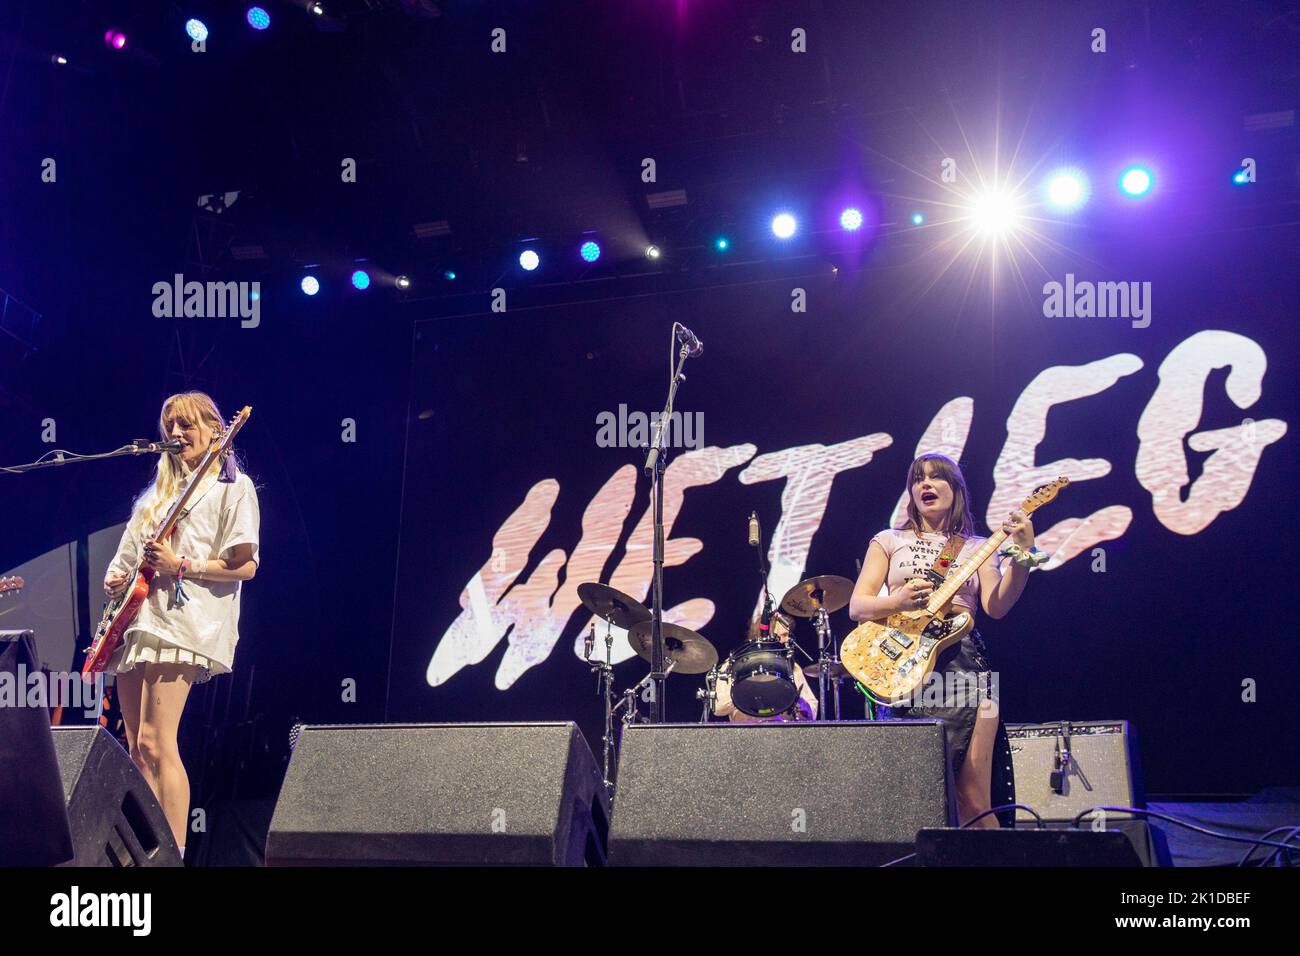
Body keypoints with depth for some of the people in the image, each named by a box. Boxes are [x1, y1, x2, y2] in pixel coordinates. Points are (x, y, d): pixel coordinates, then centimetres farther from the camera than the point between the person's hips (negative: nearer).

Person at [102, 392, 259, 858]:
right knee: (137, 749, 5)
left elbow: (245, 566, -7)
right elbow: (129, 555, 27)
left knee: (154, 743, -17)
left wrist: (181, 566, -16)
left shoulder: (233, 487, 2)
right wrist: (114, 577, 5)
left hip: (182, 622, -8)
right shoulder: (159, 493, 24)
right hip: (136, 620, 8)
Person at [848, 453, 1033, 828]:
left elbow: (996, 606, 0)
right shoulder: (889, 541, 15)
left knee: (974, 801, -3)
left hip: (966, 665, 1)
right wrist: (898, 602, -14)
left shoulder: (976, 548, 16)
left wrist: (1022, 555, -13)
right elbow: (857, 606, 6)